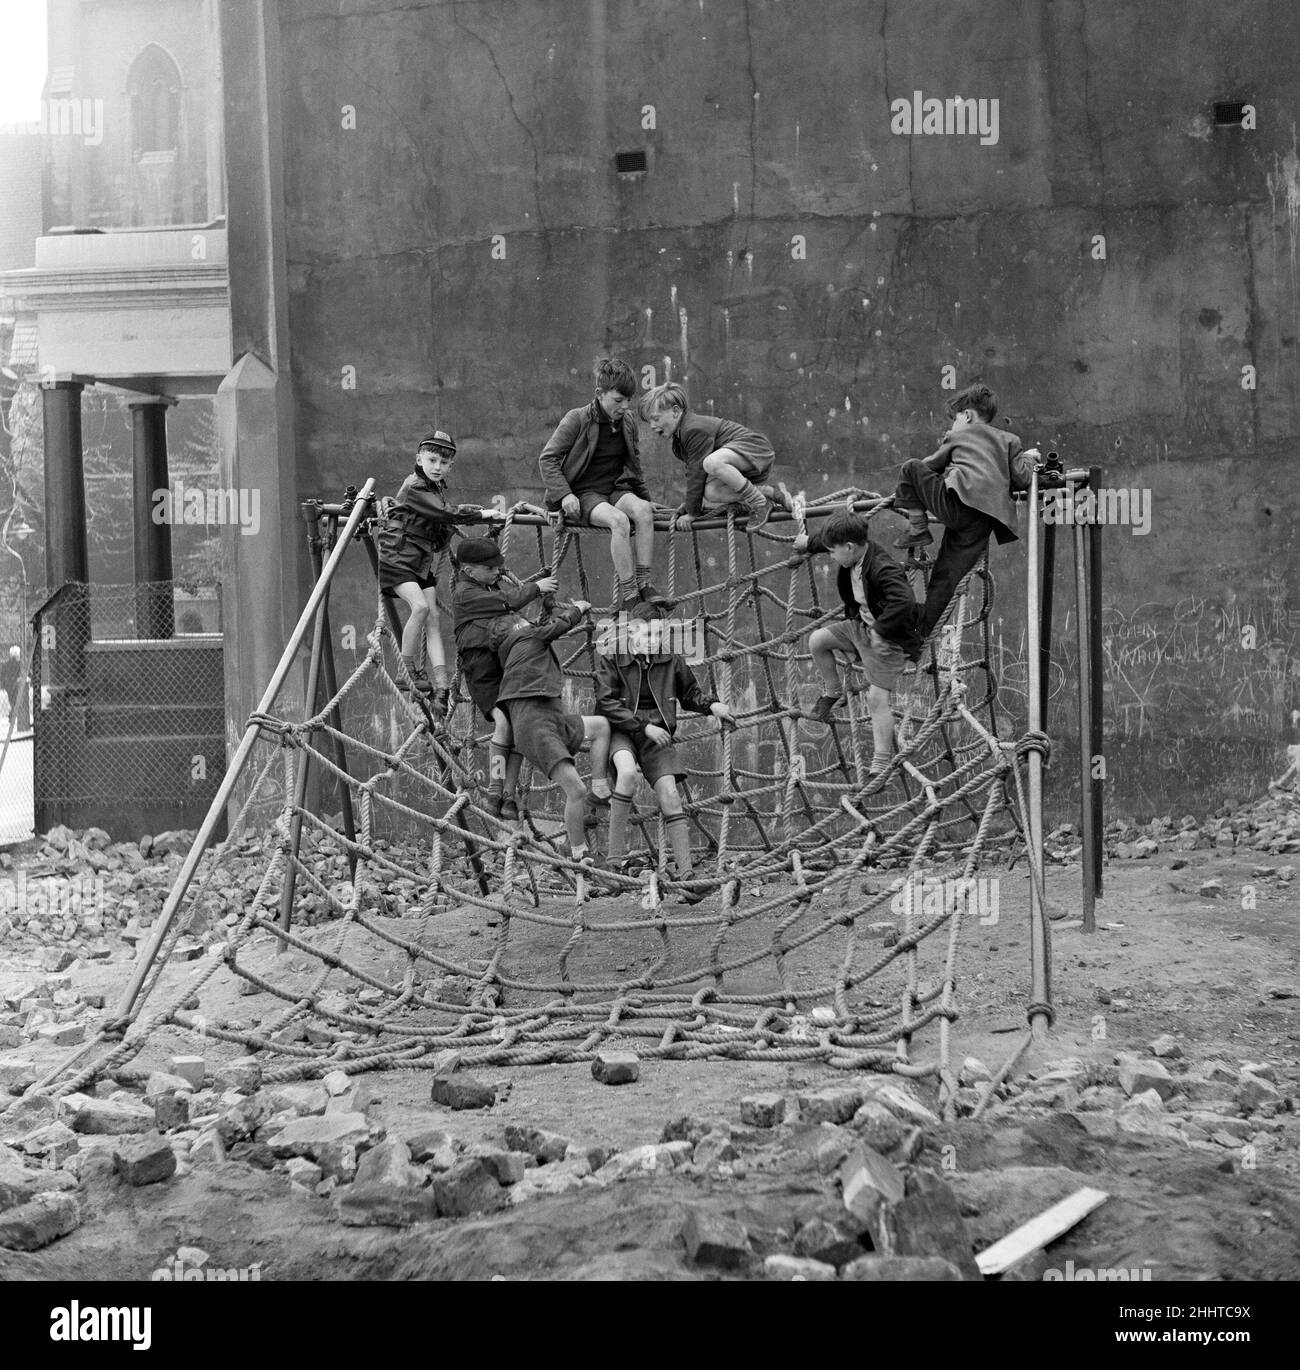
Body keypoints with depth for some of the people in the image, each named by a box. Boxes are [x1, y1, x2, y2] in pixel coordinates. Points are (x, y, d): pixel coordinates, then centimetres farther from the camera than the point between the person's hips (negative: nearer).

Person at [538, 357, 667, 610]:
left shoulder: (628, 420, 8)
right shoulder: (577, 420, -8)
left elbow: (634, 463, 24)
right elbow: (547, 458, -5)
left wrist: (645, 497, 20)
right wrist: (564, 494, -15)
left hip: (616, 489, 5)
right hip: (585, 493, -5)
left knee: (643, 510, -29)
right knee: (619, 520, -35)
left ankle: (644, 583, -24)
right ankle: (628, 594, -32)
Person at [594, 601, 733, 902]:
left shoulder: (670, 661, 6)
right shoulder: (611, 659, -4)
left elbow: (690, 694, 20)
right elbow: (605, 703, -11)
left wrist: (710, 704, -2)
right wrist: (644, 725, -18)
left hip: (656, 736, 3)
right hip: (620, 731, -3)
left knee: (670, 796, -12)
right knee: (627, 772, -34)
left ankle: (686, 874, -12)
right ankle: (616, 856, -28)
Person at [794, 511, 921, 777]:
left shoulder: (884, 569, -34)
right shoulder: (854, 551, -6)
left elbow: (903, 602, -48)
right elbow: (831, 535, 18)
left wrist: (880, 631, -39)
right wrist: (809, 543, 34)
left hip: (886, 636, -9)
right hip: (860, 625, 9)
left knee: (877, 698, -12)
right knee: (817, 640, 8)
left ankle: (882, 763, -9)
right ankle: (832, 692, 29)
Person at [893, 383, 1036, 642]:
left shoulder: (957, 436, 21)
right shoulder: (1010, 440, 25)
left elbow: (928, 466, 29)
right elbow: (1022, 480, 11)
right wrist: (1027, 458, 31)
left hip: (958, 503, -4)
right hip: (986, 520, 4)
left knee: (911, 468, 14)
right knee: (944, 579, 9)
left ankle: (918, 529, 5)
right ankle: (918, 638, 7)